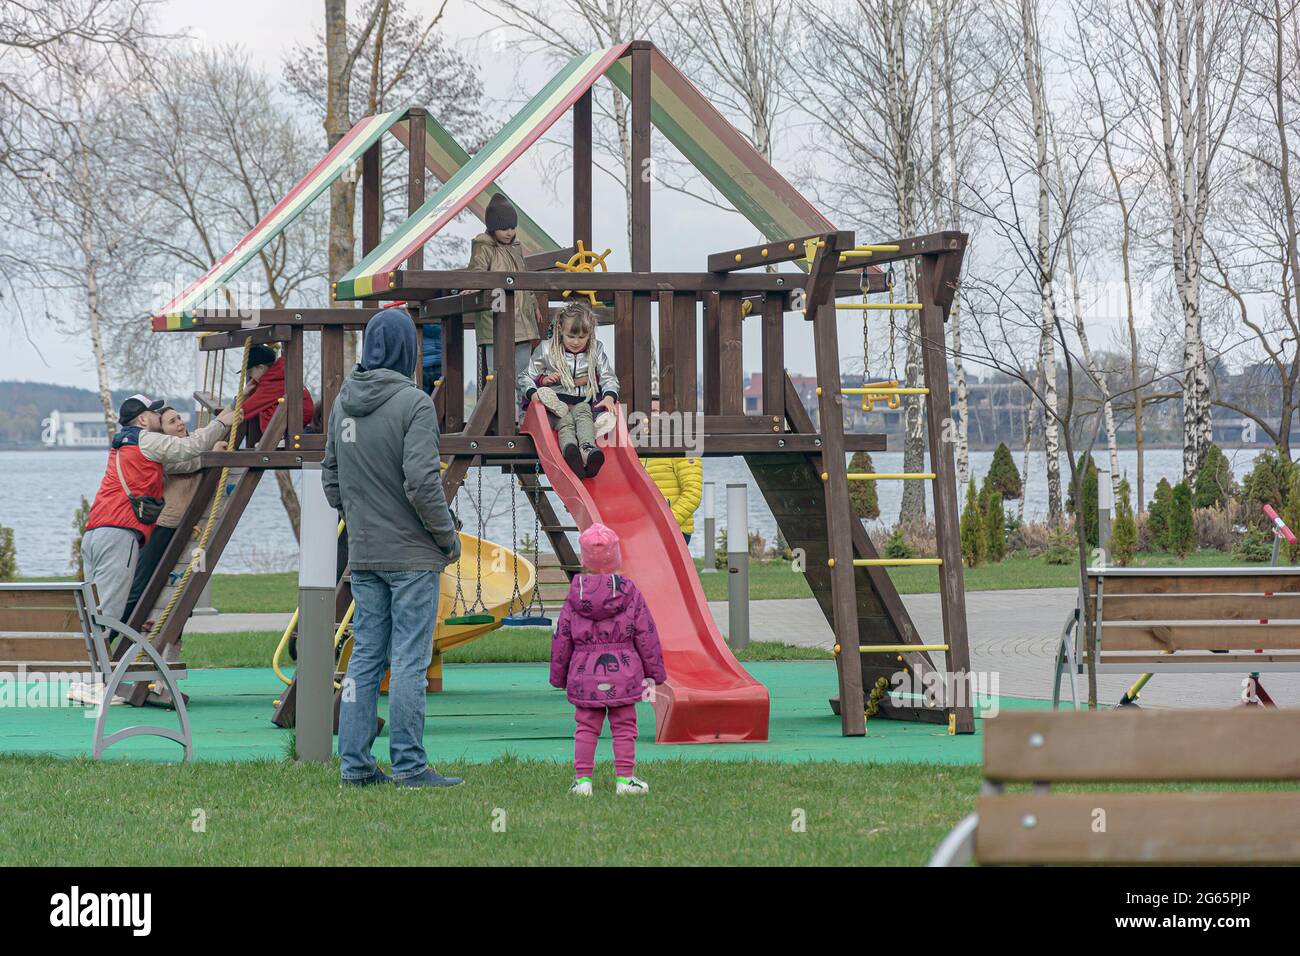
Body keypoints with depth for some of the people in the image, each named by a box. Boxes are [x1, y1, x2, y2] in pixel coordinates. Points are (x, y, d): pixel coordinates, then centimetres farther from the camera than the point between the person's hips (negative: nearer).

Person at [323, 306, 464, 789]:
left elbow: (331, 478, 13)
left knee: (365, 655, 10)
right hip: (411, 554, -7)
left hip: (363, 555, 7)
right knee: (410, 659, -3)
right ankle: (409, 764, -2)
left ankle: (355, 763, 11)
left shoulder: (342, 403, 7)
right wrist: (448, 536, -6)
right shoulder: (413, 403, -14)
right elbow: (422, 482, -19)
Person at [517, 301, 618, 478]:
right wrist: (533, 393, -11)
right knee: (565, 422, -35)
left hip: (584, 403, 1)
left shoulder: (596, 350, 13)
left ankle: (587, 449, -64)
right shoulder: (546, 350, 9)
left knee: (582, 412, -36)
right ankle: (570, 452, -68)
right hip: (556, 403, -1)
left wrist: (609, 396, -11)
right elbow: (524, 377, 12)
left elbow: (608, 378, 12)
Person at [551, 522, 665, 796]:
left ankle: (582, 778, 5)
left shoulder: (575, 595, 0)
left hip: (584, 674, 2)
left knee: (585, 727, 8)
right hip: (622, 673, -2)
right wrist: (654, 673, 8)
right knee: (624, 727, 6)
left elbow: (561, 638, 5)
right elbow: (646, 636, -2)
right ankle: (624, 778, 4)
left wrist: (558, 675, 17)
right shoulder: (629, 593, -4)